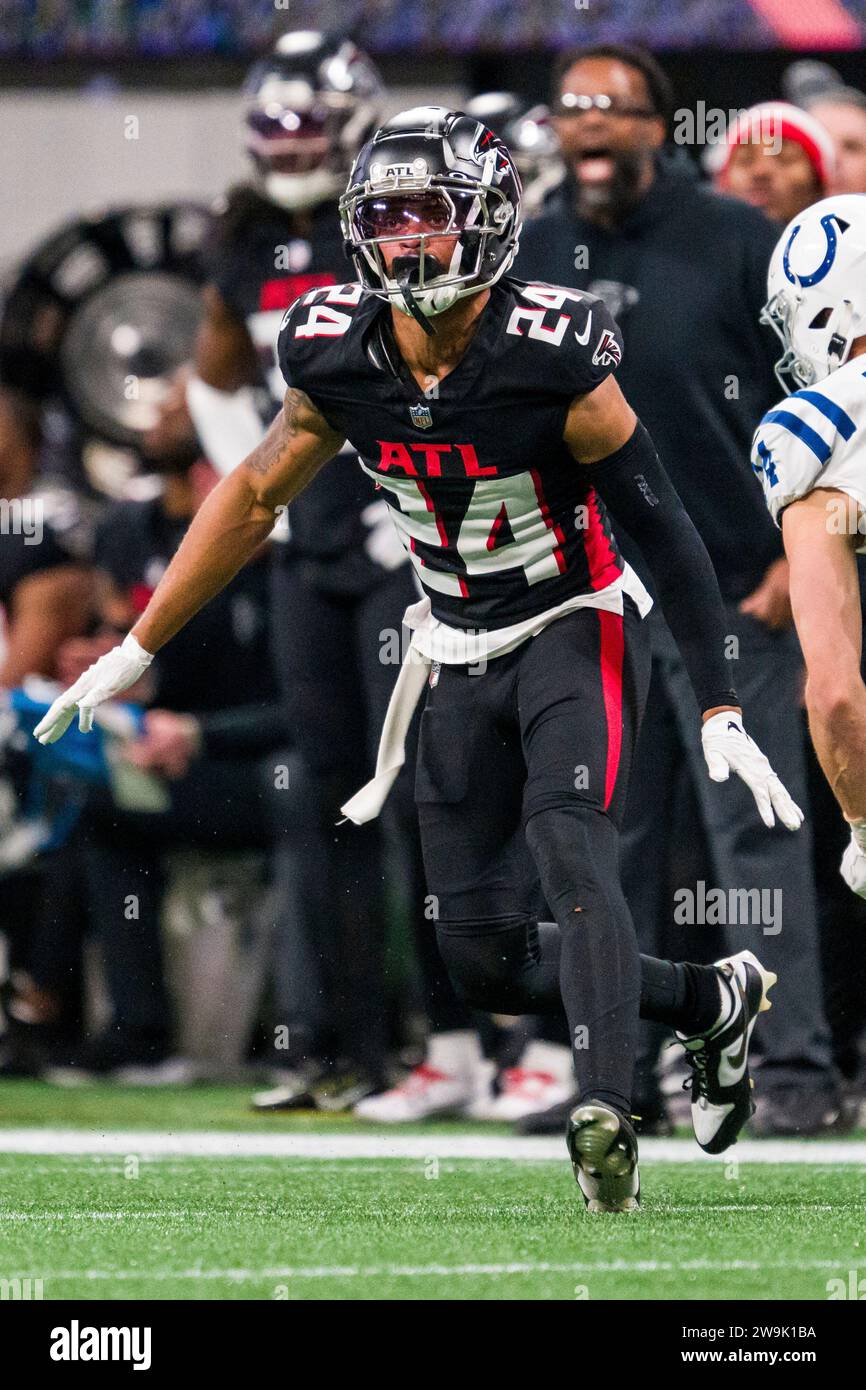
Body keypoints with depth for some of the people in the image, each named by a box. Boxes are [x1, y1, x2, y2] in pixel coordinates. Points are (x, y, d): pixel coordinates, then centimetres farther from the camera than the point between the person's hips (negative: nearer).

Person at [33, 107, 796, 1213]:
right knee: (485, 960, 3)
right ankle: (712, 1002, 24)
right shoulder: (339, 356, -9)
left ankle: (604, 1120, -36)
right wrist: (135, 653, 11)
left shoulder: (548, 356, -22)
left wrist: (721, 716, -19)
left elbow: (663, 530, -17)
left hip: (576, 633, -5)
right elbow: (253, 496, 7)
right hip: (462, 657, 5)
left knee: (570, 857, -29)